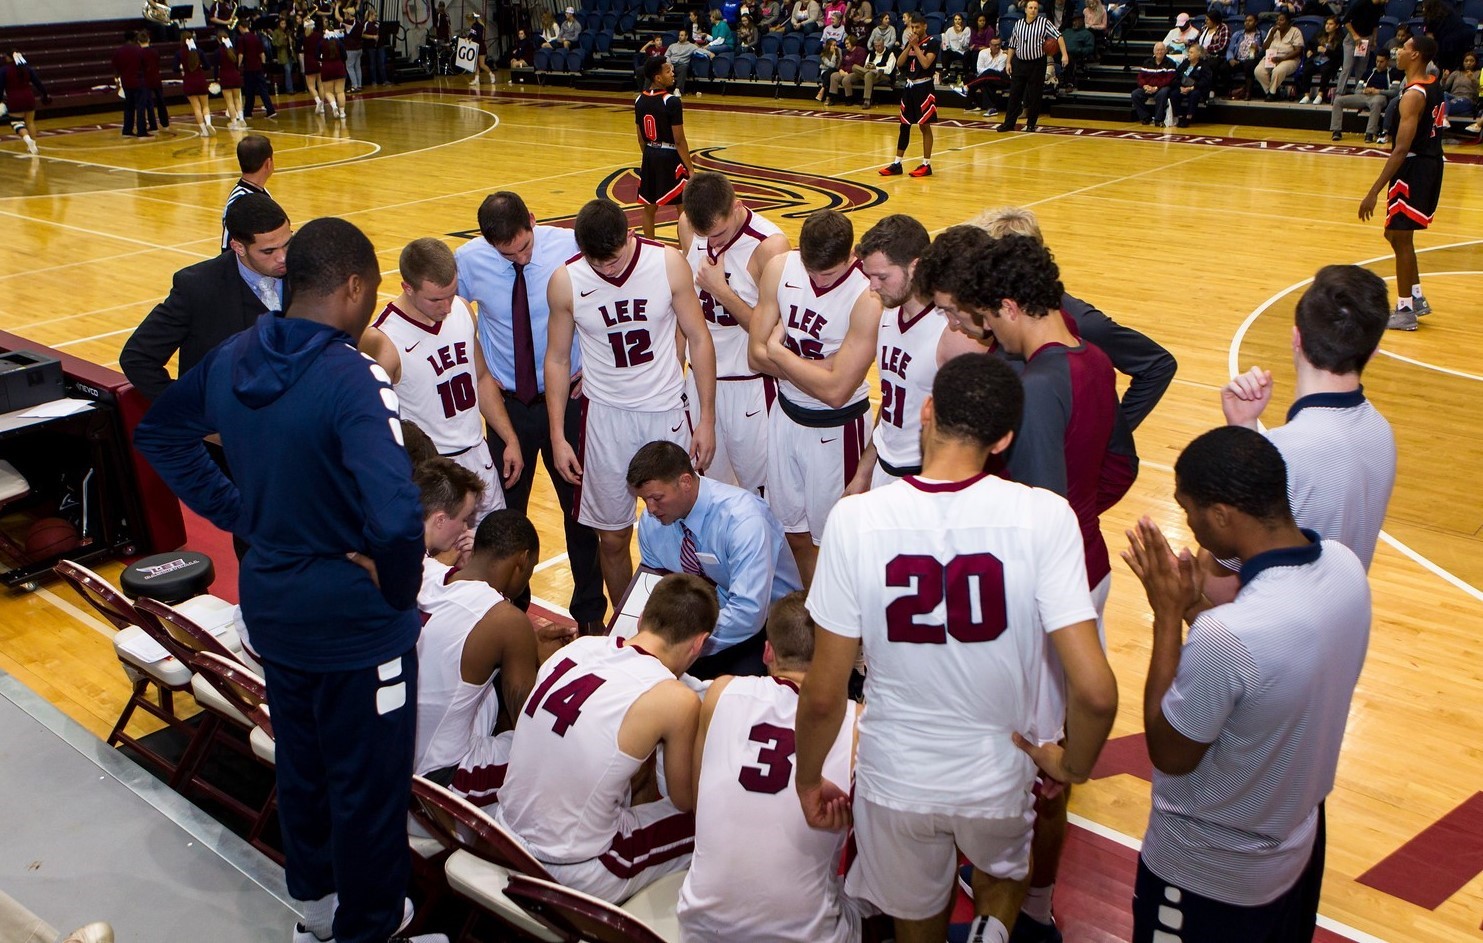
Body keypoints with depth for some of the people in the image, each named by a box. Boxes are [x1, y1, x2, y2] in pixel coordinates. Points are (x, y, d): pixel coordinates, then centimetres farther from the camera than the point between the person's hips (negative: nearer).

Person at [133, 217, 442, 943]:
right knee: (368, 783, 11)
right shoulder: (350, 377, -26)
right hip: (350, 613, -8)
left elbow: (157, 433, 15)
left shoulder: (231, 359, -2)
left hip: (268, 602, 8)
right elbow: (396, 518, -37)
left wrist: (238, 514, 10)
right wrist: (398, 586, -18)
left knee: (300, 761, 26)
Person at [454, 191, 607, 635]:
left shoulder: (571, 248, -16)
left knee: (580, 508, 10)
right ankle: (511, 608, 32)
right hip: (507, 403, 1)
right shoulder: (468, 260, -11)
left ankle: (589, 611, 26)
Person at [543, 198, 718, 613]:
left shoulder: (669, 263, -11)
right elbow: (558, 359, 2)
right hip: (605, 417, 1)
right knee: (612, 537, 9)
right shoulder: (565, 282, -9)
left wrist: (707, 419, -4)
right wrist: (557, 436, 0)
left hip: (667, 412, 0)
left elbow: (699, 339, -3)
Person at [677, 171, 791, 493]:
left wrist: (721, 290, -23)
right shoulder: (688, 226, -3)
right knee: (706, 482, 16)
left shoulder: (769, 245, -20)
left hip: (749, 385, -5)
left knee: (760, 488, 5)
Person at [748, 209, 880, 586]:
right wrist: (821, 365, -18)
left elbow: (836, 391, -26)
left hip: (835, 429, -5)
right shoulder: (780, 268, -9)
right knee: (793, 533, 19)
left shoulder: (868, 298, -25)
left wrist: (778, 350, -15)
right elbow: (756, 355, -6)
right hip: (786, 415, 5)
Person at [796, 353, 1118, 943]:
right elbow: (1095, 690, -22)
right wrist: (1075, 764, -1)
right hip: (998, 782, 0)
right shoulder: (1043, 515, -19)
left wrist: (809, 780, 6)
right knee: (1002, 870, 33)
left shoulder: (856, 518, -18)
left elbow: (823, 695, -13)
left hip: (896, 779, 1)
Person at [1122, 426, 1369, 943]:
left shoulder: (1226, 637, -39)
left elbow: (1169, 754, -21)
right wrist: (1195, 606, -4)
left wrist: (1169, 614, -21)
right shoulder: (1345, 566, -14)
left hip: (1209, 875, -7)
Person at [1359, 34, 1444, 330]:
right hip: (1431, 163, 10)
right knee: (1397, 234, 20)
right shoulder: (1434, 87, 8)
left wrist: (1374, 191, -26)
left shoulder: (1413, 95, -21)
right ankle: (1417, 298, 28)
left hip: (1414, 167, -10)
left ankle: (1405, 311, 8)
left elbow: (1402, 149, -26)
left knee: (1400, 237, 1)